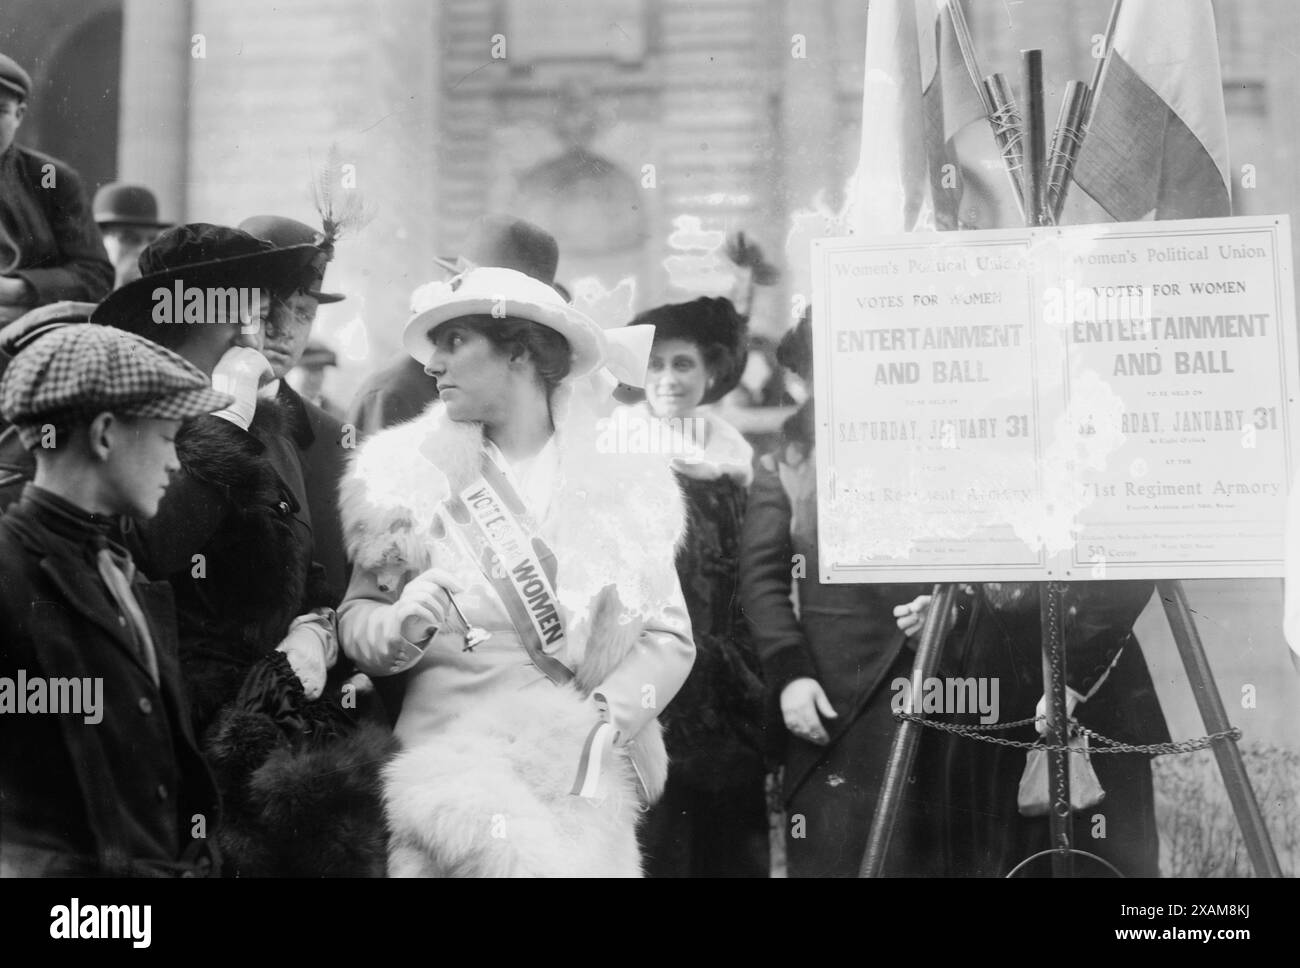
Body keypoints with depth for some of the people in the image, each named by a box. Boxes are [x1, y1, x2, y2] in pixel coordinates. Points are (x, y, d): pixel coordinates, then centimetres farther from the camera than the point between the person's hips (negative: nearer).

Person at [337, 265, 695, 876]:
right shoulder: (411, 476, 4)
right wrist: (400, 625, -14)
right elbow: (356, 616, 6)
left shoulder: (623, 478, 4)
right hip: (454, 773, 0)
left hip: (590, 780, 0)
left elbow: (669, 636, 3)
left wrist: (605, 718, -12)